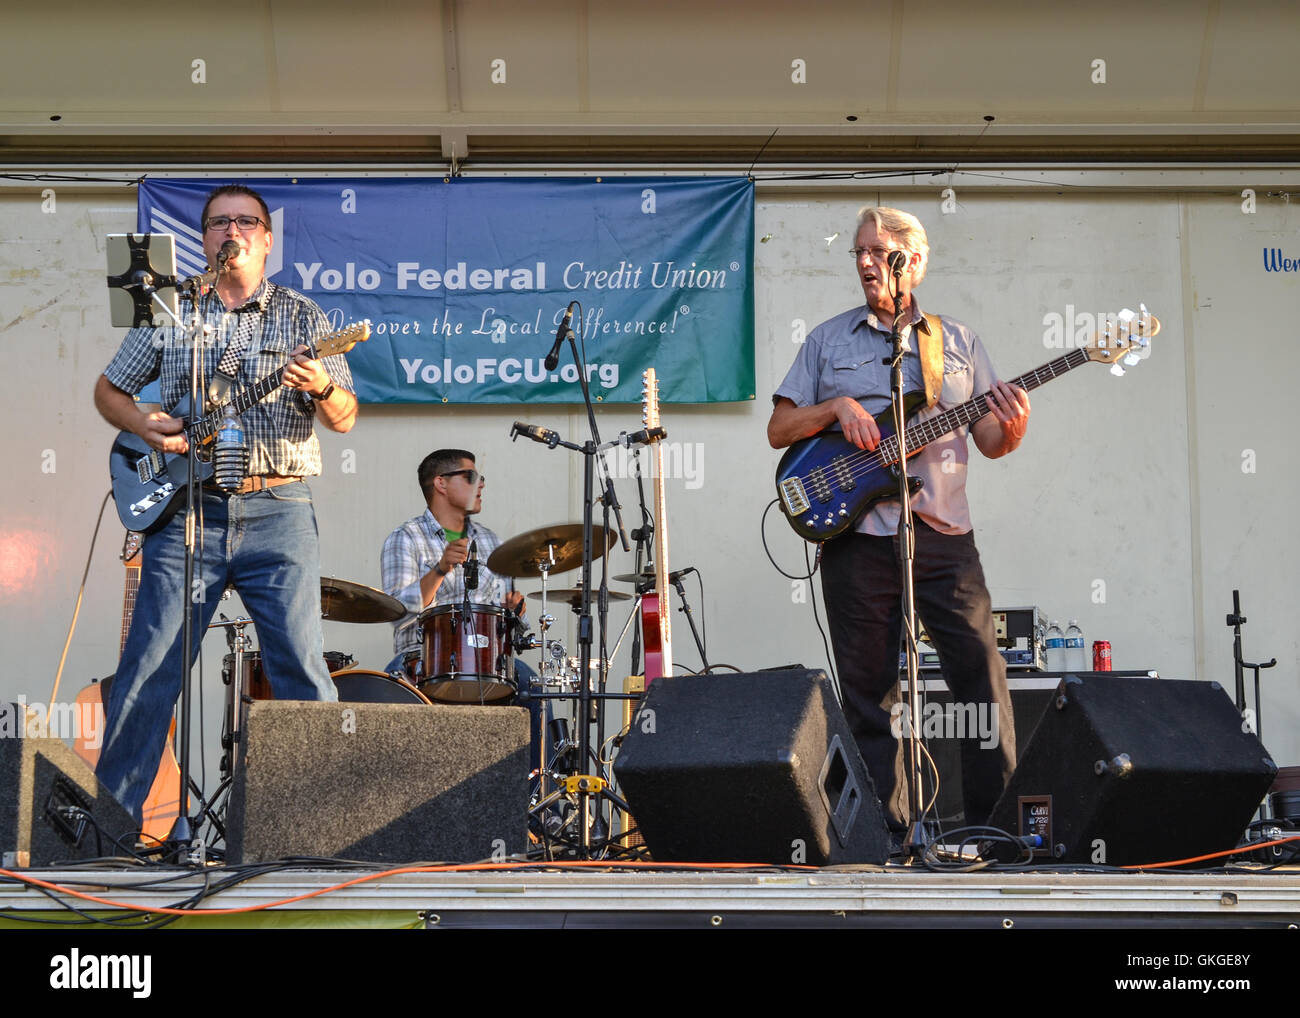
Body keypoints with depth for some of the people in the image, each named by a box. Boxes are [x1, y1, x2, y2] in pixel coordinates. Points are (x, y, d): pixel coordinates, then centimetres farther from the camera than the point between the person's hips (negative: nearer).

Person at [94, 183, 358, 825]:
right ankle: (111, 807, 10)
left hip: (278, 512, -1)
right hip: (186, 509, 1)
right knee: (150, 664, 0)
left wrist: (323, 390, -19)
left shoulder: (302, 317, 9)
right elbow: (108, 390, 18)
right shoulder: (169, 313, 11)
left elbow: (345, 418, 5)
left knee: (300, 663, -6)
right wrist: (148, 428, -3)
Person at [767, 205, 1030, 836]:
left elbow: (990, 442, 11)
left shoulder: (959, 342, 13)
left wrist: (1012, 428, -12)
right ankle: (888, 833, 9)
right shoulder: (828, 340, 11)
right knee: (869, 695, 2)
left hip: (943, 536, 1)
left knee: (982, 679, -4)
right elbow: (779, 431, 7)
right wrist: (837, 408, -10)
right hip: (857, 539, 0)